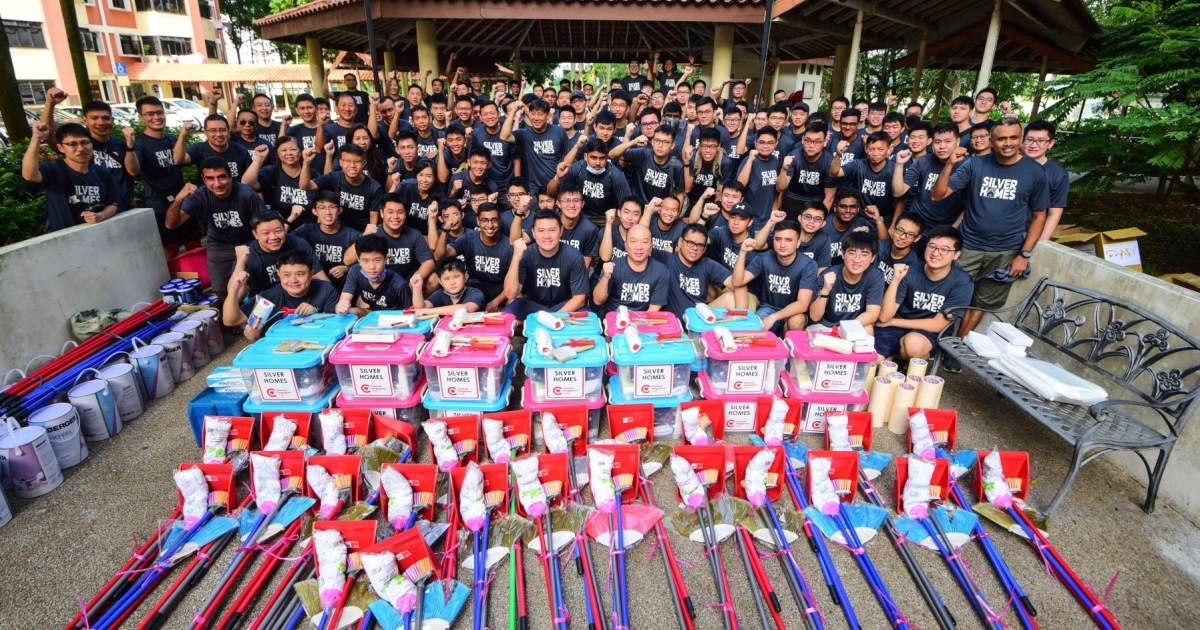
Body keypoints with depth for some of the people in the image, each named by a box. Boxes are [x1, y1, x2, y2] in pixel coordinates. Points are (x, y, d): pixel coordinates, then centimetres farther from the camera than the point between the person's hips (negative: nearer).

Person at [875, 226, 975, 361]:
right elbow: (884, 317, -15)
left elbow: (937, 325, -11)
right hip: (897, 329, 2)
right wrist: (895, 280, -26)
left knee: (913, 343, -37)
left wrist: (892, 322, -9)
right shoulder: (910, 273, -10)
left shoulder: (961, 282, -12)